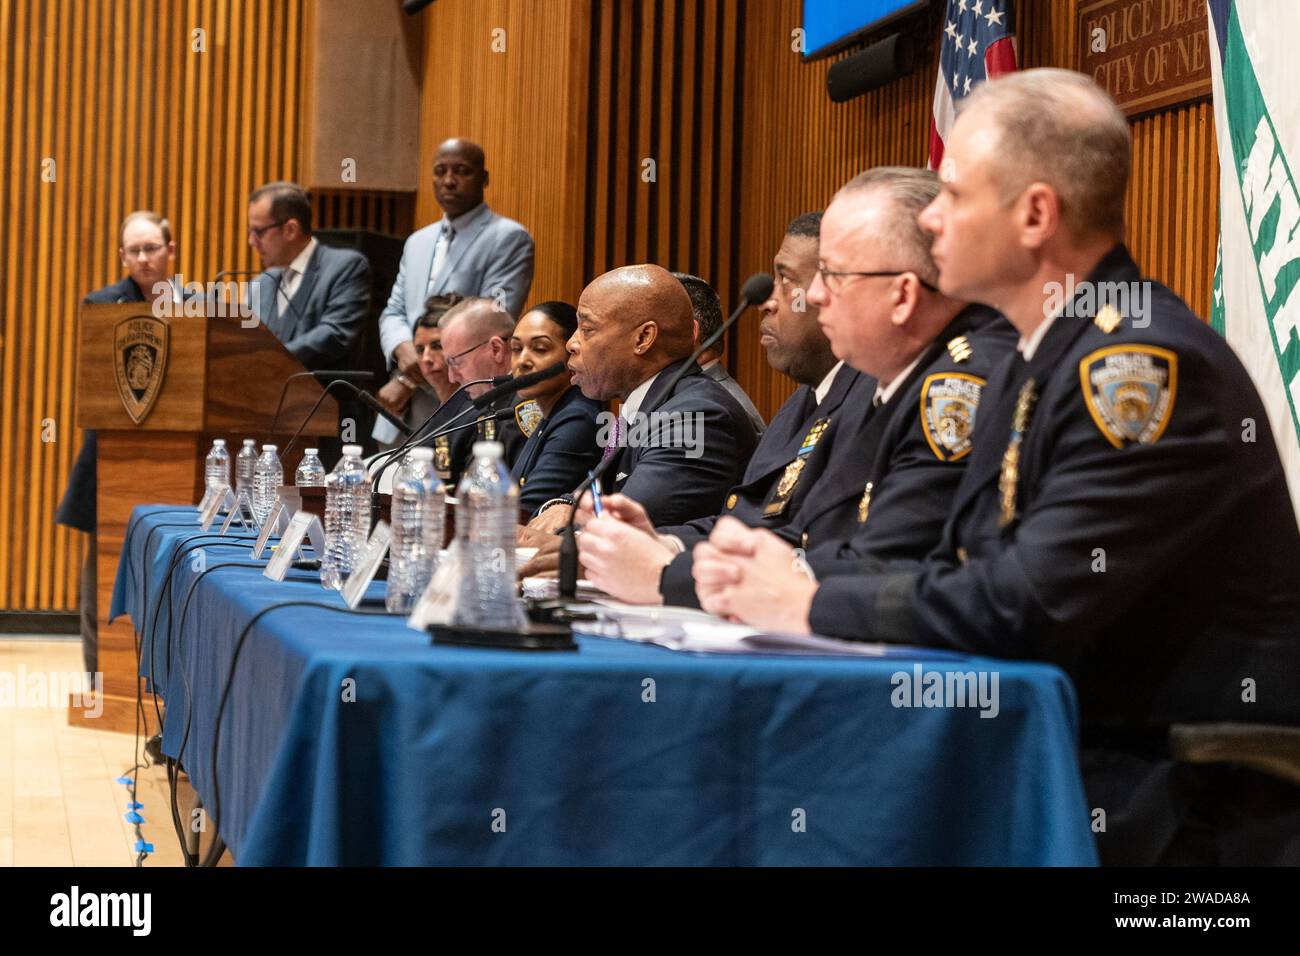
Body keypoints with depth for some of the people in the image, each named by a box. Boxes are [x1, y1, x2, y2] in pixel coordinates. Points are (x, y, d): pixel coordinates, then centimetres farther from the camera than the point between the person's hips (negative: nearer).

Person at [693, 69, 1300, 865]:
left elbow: (1028, 608, -23)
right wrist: (772, 585, -6)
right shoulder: (1032, 367, 12)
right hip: (1075, 754, 8)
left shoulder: (1150, 367, -17)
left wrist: (808, 602, -12)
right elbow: (958, 572, 8)